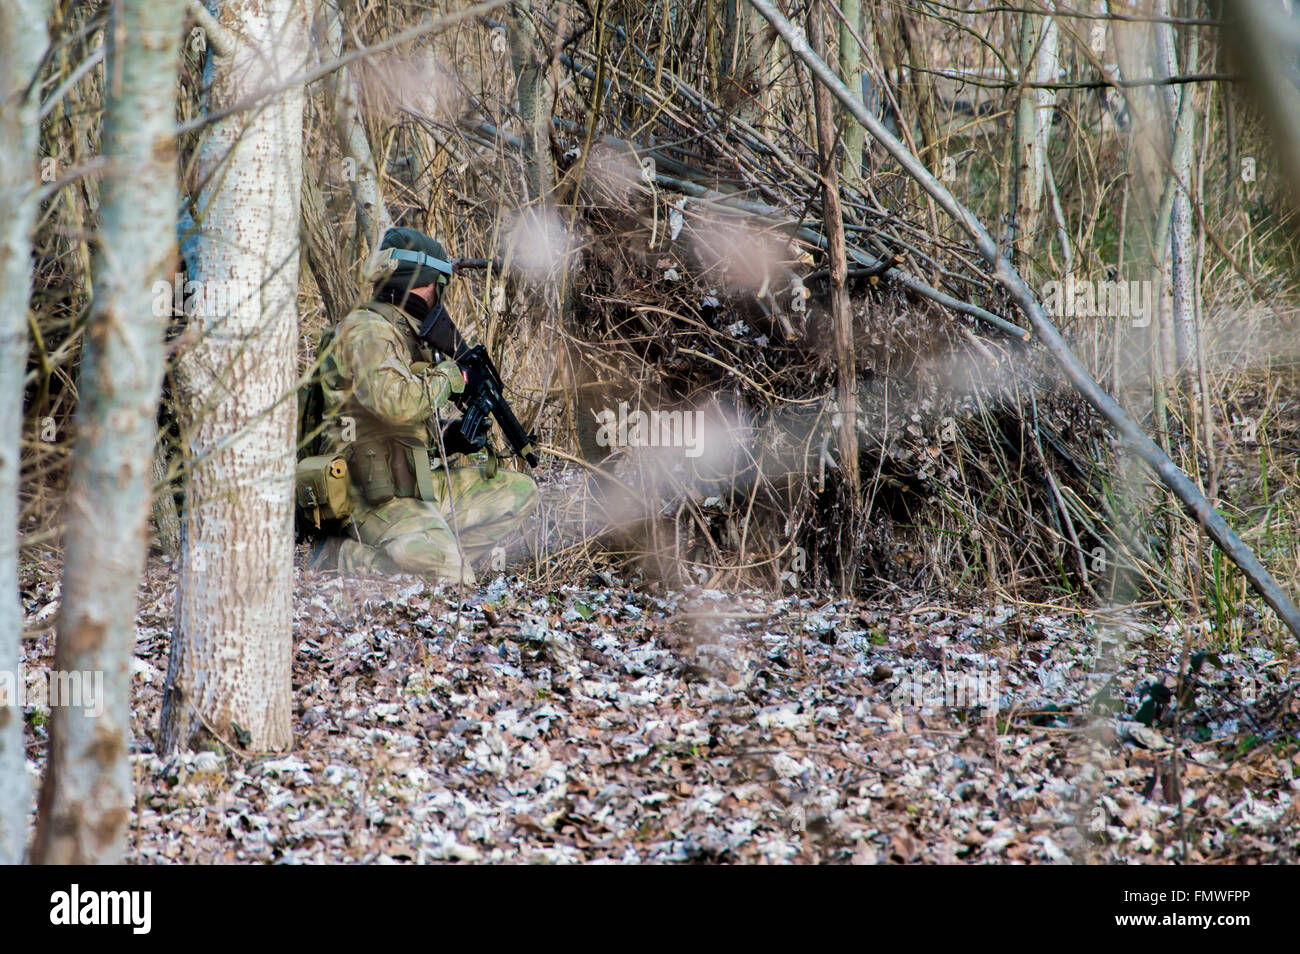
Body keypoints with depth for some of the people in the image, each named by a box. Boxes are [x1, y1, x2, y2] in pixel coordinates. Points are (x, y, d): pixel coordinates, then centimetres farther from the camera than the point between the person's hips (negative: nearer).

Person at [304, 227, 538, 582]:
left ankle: (435, 553, 1)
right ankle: (340, 557, -11)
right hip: (376, 498, -10)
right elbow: (395, 403, -29)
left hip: (417, 486, 10)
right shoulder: (366, 331, -12)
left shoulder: (404, 334, 20)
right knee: (455, 578, -29)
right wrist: (448, 375, -11)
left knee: (519, 491, 12)